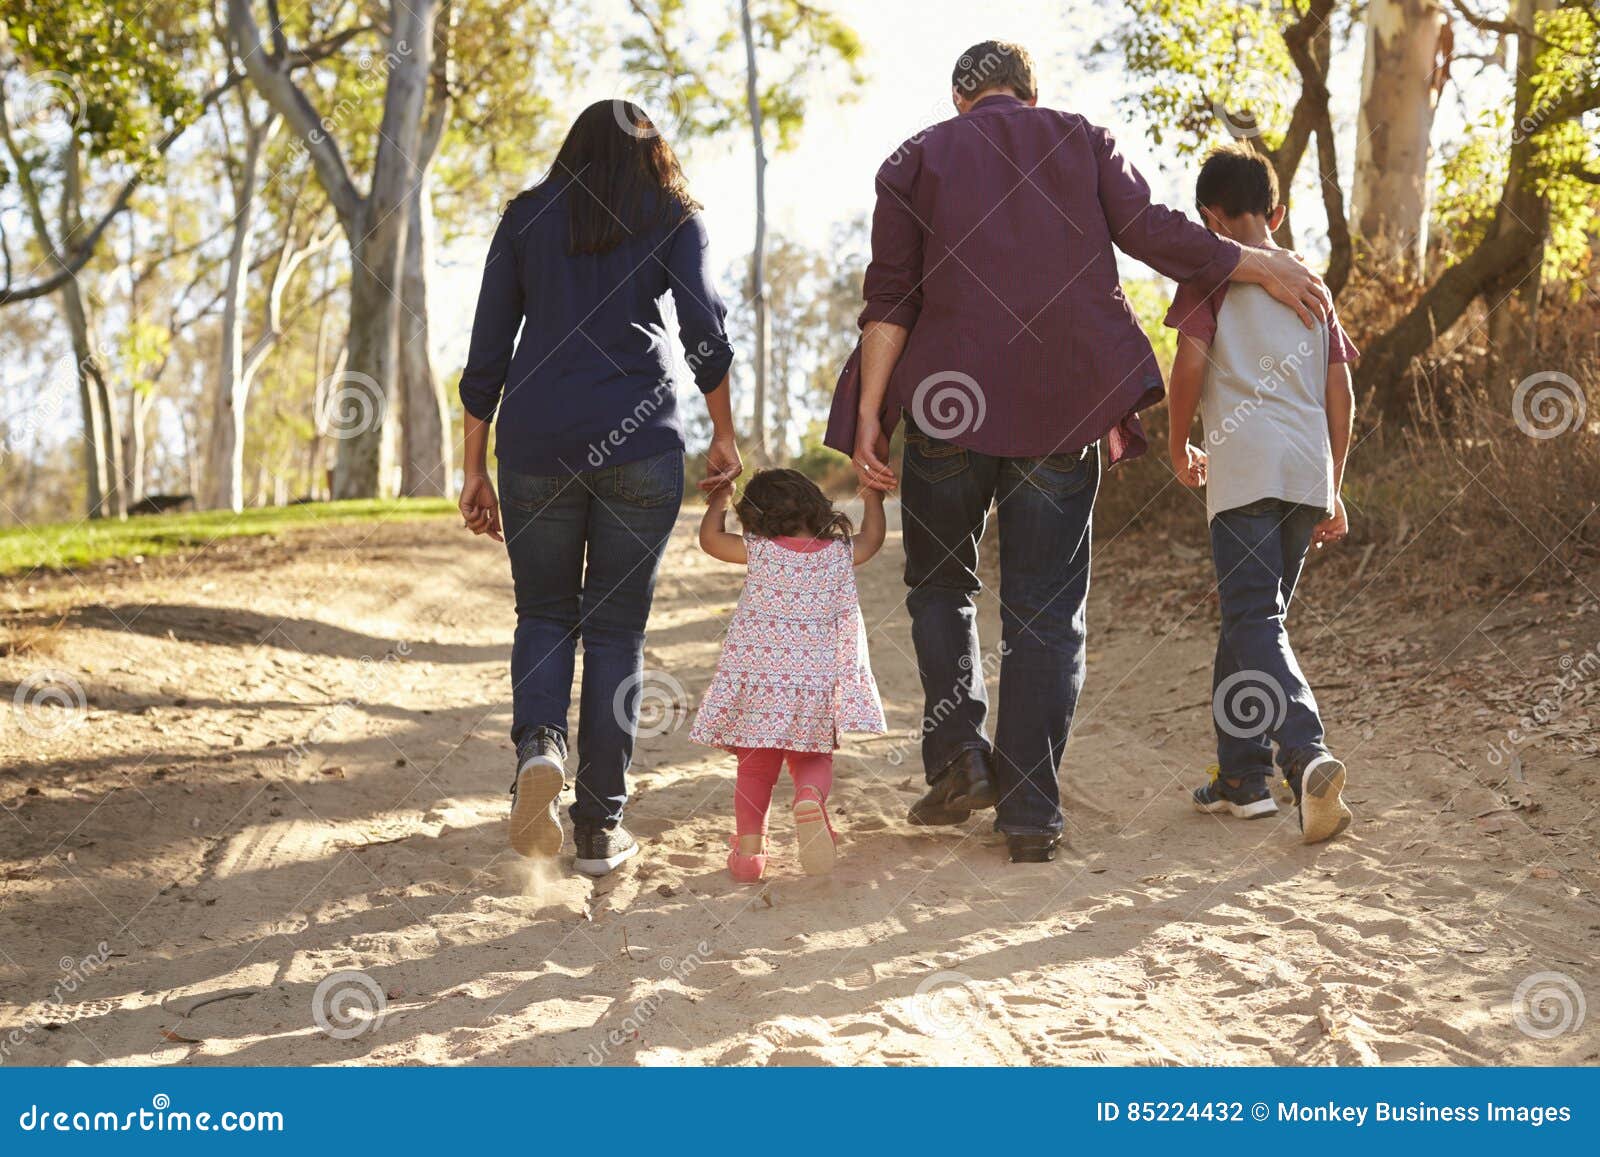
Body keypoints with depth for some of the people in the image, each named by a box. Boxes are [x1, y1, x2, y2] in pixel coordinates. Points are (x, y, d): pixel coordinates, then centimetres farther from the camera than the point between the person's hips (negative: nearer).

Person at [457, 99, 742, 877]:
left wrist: (475, 470, 11)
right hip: (640, 442, -1)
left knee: (544, 614, 15)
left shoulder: (528, 215, 13)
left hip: (536, 441, 1)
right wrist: (723, 434, 7)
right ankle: (600, 826, 5)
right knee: (616, 626, 6)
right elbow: (705, 331, -4)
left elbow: (486, 353, 8)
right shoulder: (671, 215, 10)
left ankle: (538, 743, -14)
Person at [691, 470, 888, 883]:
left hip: (756, 683, -1)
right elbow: (873, 537, 26)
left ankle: (749, 846, 4)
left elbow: (710, 538, 16)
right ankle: (810, 797, -19)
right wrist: (873, 498, 42)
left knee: (755, 767, 13)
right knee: (812, 760, 14)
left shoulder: (759, 551, 0)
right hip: (816, 686, 1)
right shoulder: (841, 554, 5)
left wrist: (719, 500, 33)